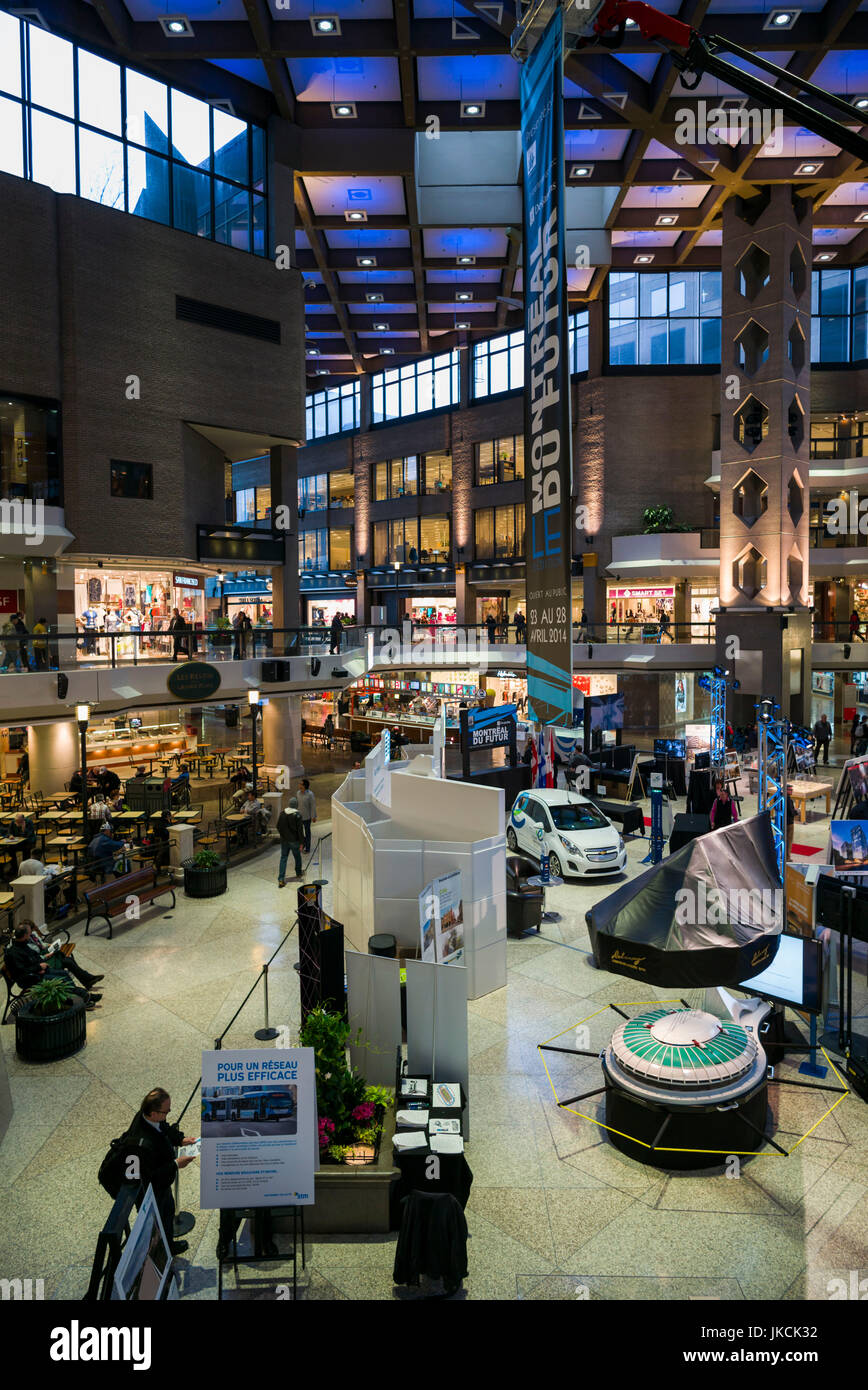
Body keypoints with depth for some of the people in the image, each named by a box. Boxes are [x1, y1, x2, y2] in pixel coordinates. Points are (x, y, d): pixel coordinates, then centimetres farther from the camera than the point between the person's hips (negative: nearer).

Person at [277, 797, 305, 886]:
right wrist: (301, 843, -10)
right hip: (294, 840, -3)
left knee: (283, 858, 5)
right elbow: (300, 830, -15)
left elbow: (278, 827, 8)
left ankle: (281, 879, -4)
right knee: (297, 857, 18)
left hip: (284, 840, 3)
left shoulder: (282, 814, -2)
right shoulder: (297, 815, -16)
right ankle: (298, 874, 37)